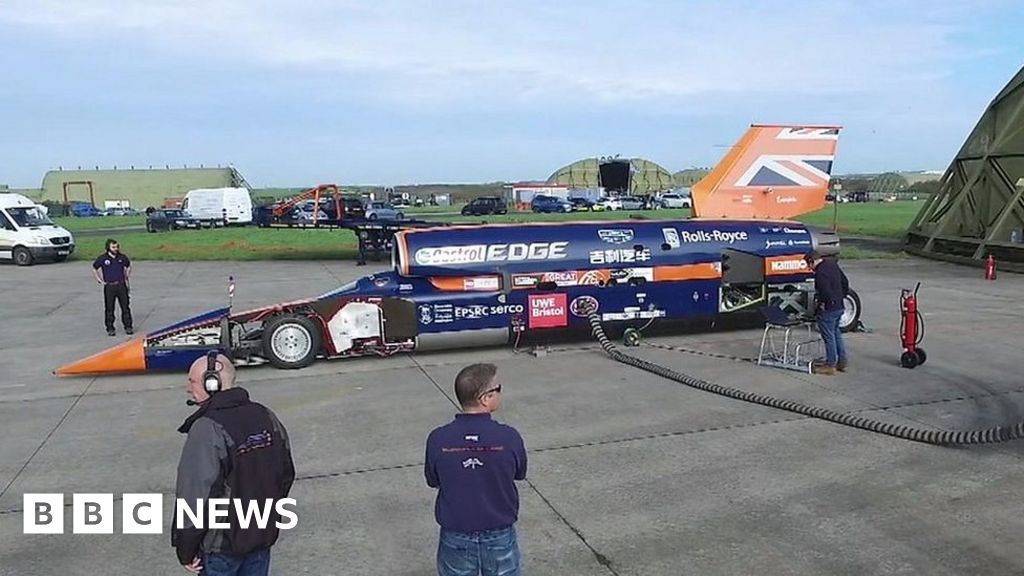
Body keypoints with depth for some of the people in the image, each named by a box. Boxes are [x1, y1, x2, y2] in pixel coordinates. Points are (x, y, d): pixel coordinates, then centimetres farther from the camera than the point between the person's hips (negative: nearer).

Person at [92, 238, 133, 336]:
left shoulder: (122, 257, 4)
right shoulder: (102, 258, -3)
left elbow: (128, 266, 23)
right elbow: (94, 269, 11)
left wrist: (127, 277, 15)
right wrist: (100, 280, 5)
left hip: (121, 285, 2)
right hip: (109, 287, -2)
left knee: (125, 307, 3)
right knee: (109, 309, 3)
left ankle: (128, 327, 12)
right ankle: (110, 329, 11)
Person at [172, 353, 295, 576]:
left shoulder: (206, 430, -23)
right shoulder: (266, 417, -1)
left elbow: (195, 497, -23)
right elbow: (286, 474, 9)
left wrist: (185, 550, -11)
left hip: (222, 545, -6)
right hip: (264, 536, 6)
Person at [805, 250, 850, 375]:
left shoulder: (820, 273, -22)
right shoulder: (833, 265, 7)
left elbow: (825, 293, -27)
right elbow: (845, 283, 15)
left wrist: (820, 304, -10)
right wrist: (841, 296, 20)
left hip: (828, 310, -9)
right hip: (839, 307, 9)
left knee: (829, 337, 1)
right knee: (836, 334, 20)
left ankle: (830, 365, 9)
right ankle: (842, 362, 27)